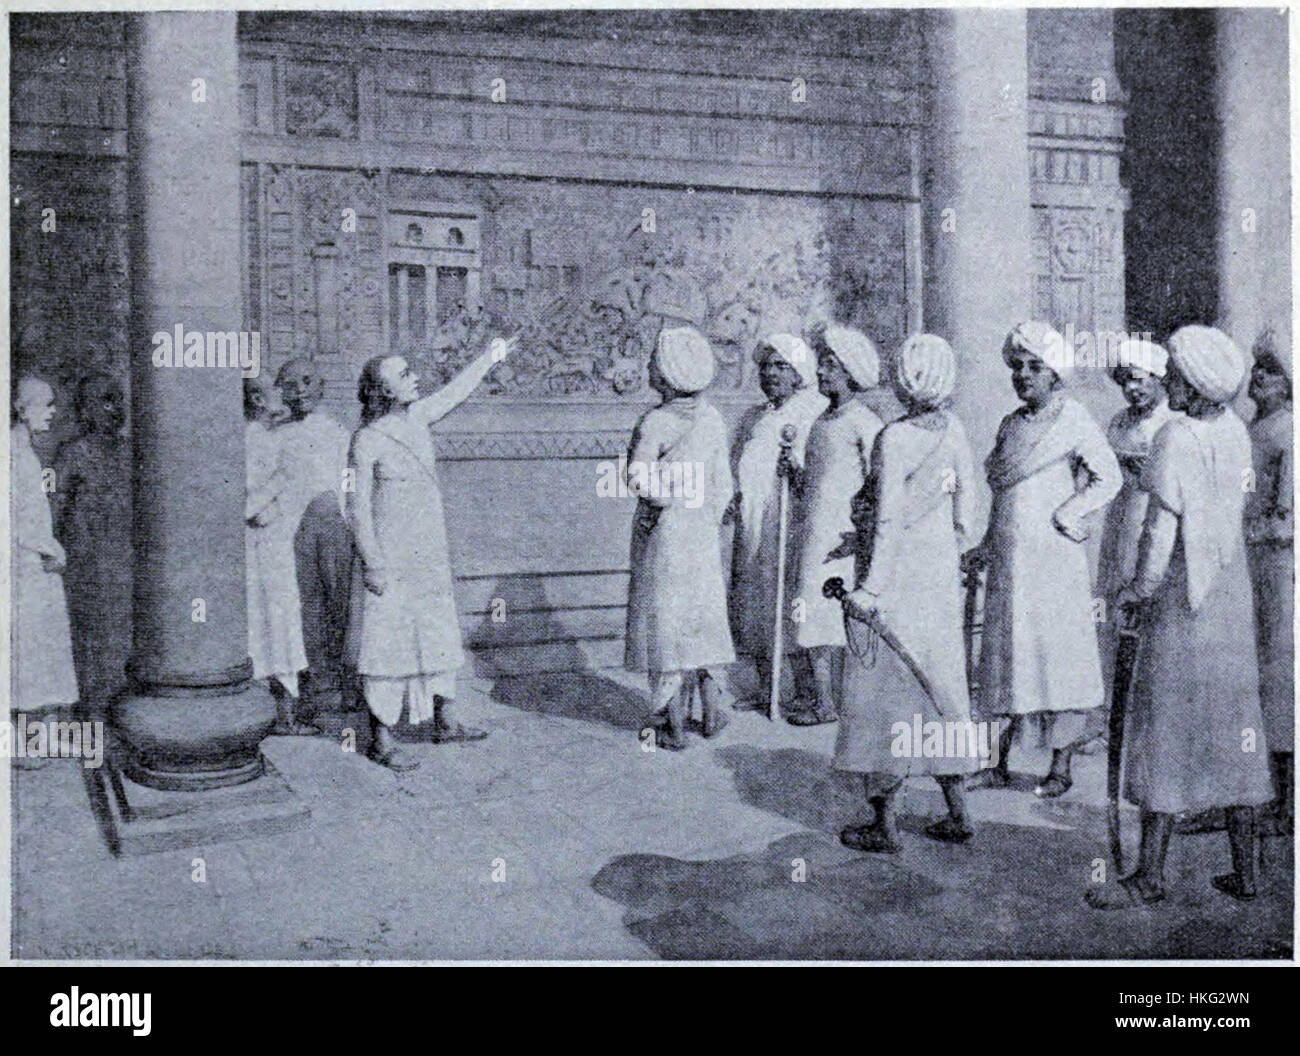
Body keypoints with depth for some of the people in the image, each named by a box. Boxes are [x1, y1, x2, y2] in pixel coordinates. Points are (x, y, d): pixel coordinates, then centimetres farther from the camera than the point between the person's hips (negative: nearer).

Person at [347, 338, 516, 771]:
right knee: (386, 644, -1)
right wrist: (372, 565, -16)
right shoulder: (366, 442, -14)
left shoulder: (414, 419, 5)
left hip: (430, 558, 8)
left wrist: (488, 359, 36)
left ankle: (444, 722, 28)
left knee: (441, 637, 14)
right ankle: (380, 739, 8)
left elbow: (450, 395, 25)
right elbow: (358, 507, -13)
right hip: (390, 561, -8)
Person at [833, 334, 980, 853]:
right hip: (942, 575, 7)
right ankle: (957, 813, 22)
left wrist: (869, 591, -16)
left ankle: (884, 825, 7)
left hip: (897, 578, -7)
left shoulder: (894, 439, -17)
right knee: (939, 683, 16)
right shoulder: (951, 428, 2)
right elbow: (966, 481, 16)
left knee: (884, 693, 1)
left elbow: (888, 522, -19)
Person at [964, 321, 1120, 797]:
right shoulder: (1011, 424, 14)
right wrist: (987, 546, 15)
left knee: (1057, 654, -2)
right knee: (1006, 654, 8)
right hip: (1008, 559, 6)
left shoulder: (1073, 419, -3)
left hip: (1054, 558, -6)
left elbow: (1108, 478, -3)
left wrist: (1066, 515, -11)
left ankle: (1061, 768, 8)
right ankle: (999, 763, 15)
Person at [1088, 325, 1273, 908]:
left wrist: (1136, 590, -4)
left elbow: (1160, 533, -18)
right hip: (1233, 599, 7)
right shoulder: (1234, 431, 4)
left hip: (1180, 605, -7)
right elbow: (1231, 514, 11)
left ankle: (1150, 874, 6)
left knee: (1163, 729, 0)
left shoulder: (1174, 439, -17)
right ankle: (1244, 871, 19)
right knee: (1233, 730, 12)